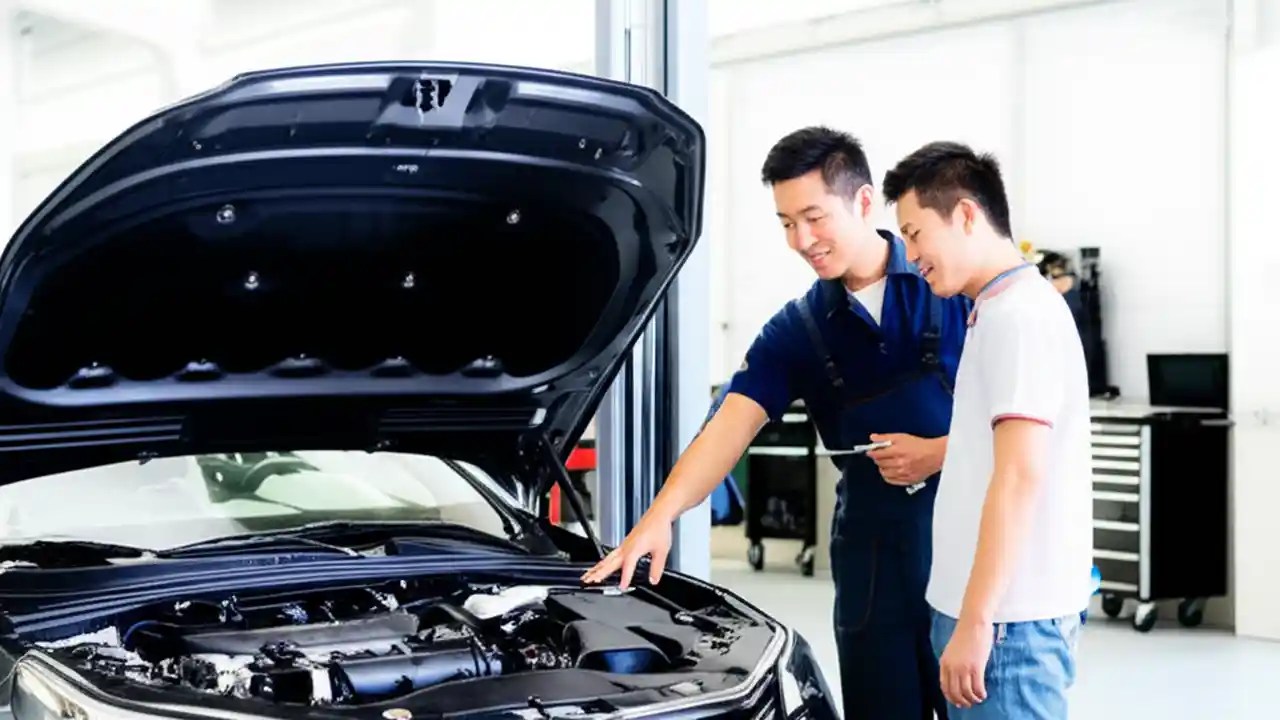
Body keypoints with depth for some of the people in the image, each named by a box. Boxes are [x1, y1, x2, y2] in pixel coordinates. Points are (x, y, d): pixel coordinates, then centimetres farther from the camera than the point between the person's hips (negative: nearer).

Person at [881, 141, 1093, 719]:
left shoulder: (1019, 315, -15)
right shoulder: (1001, 311, 17)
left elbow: (1021, 477, -21)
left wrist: (975, 622, -22)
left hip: (1007, 619, -10)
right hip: (980, 609, 10)